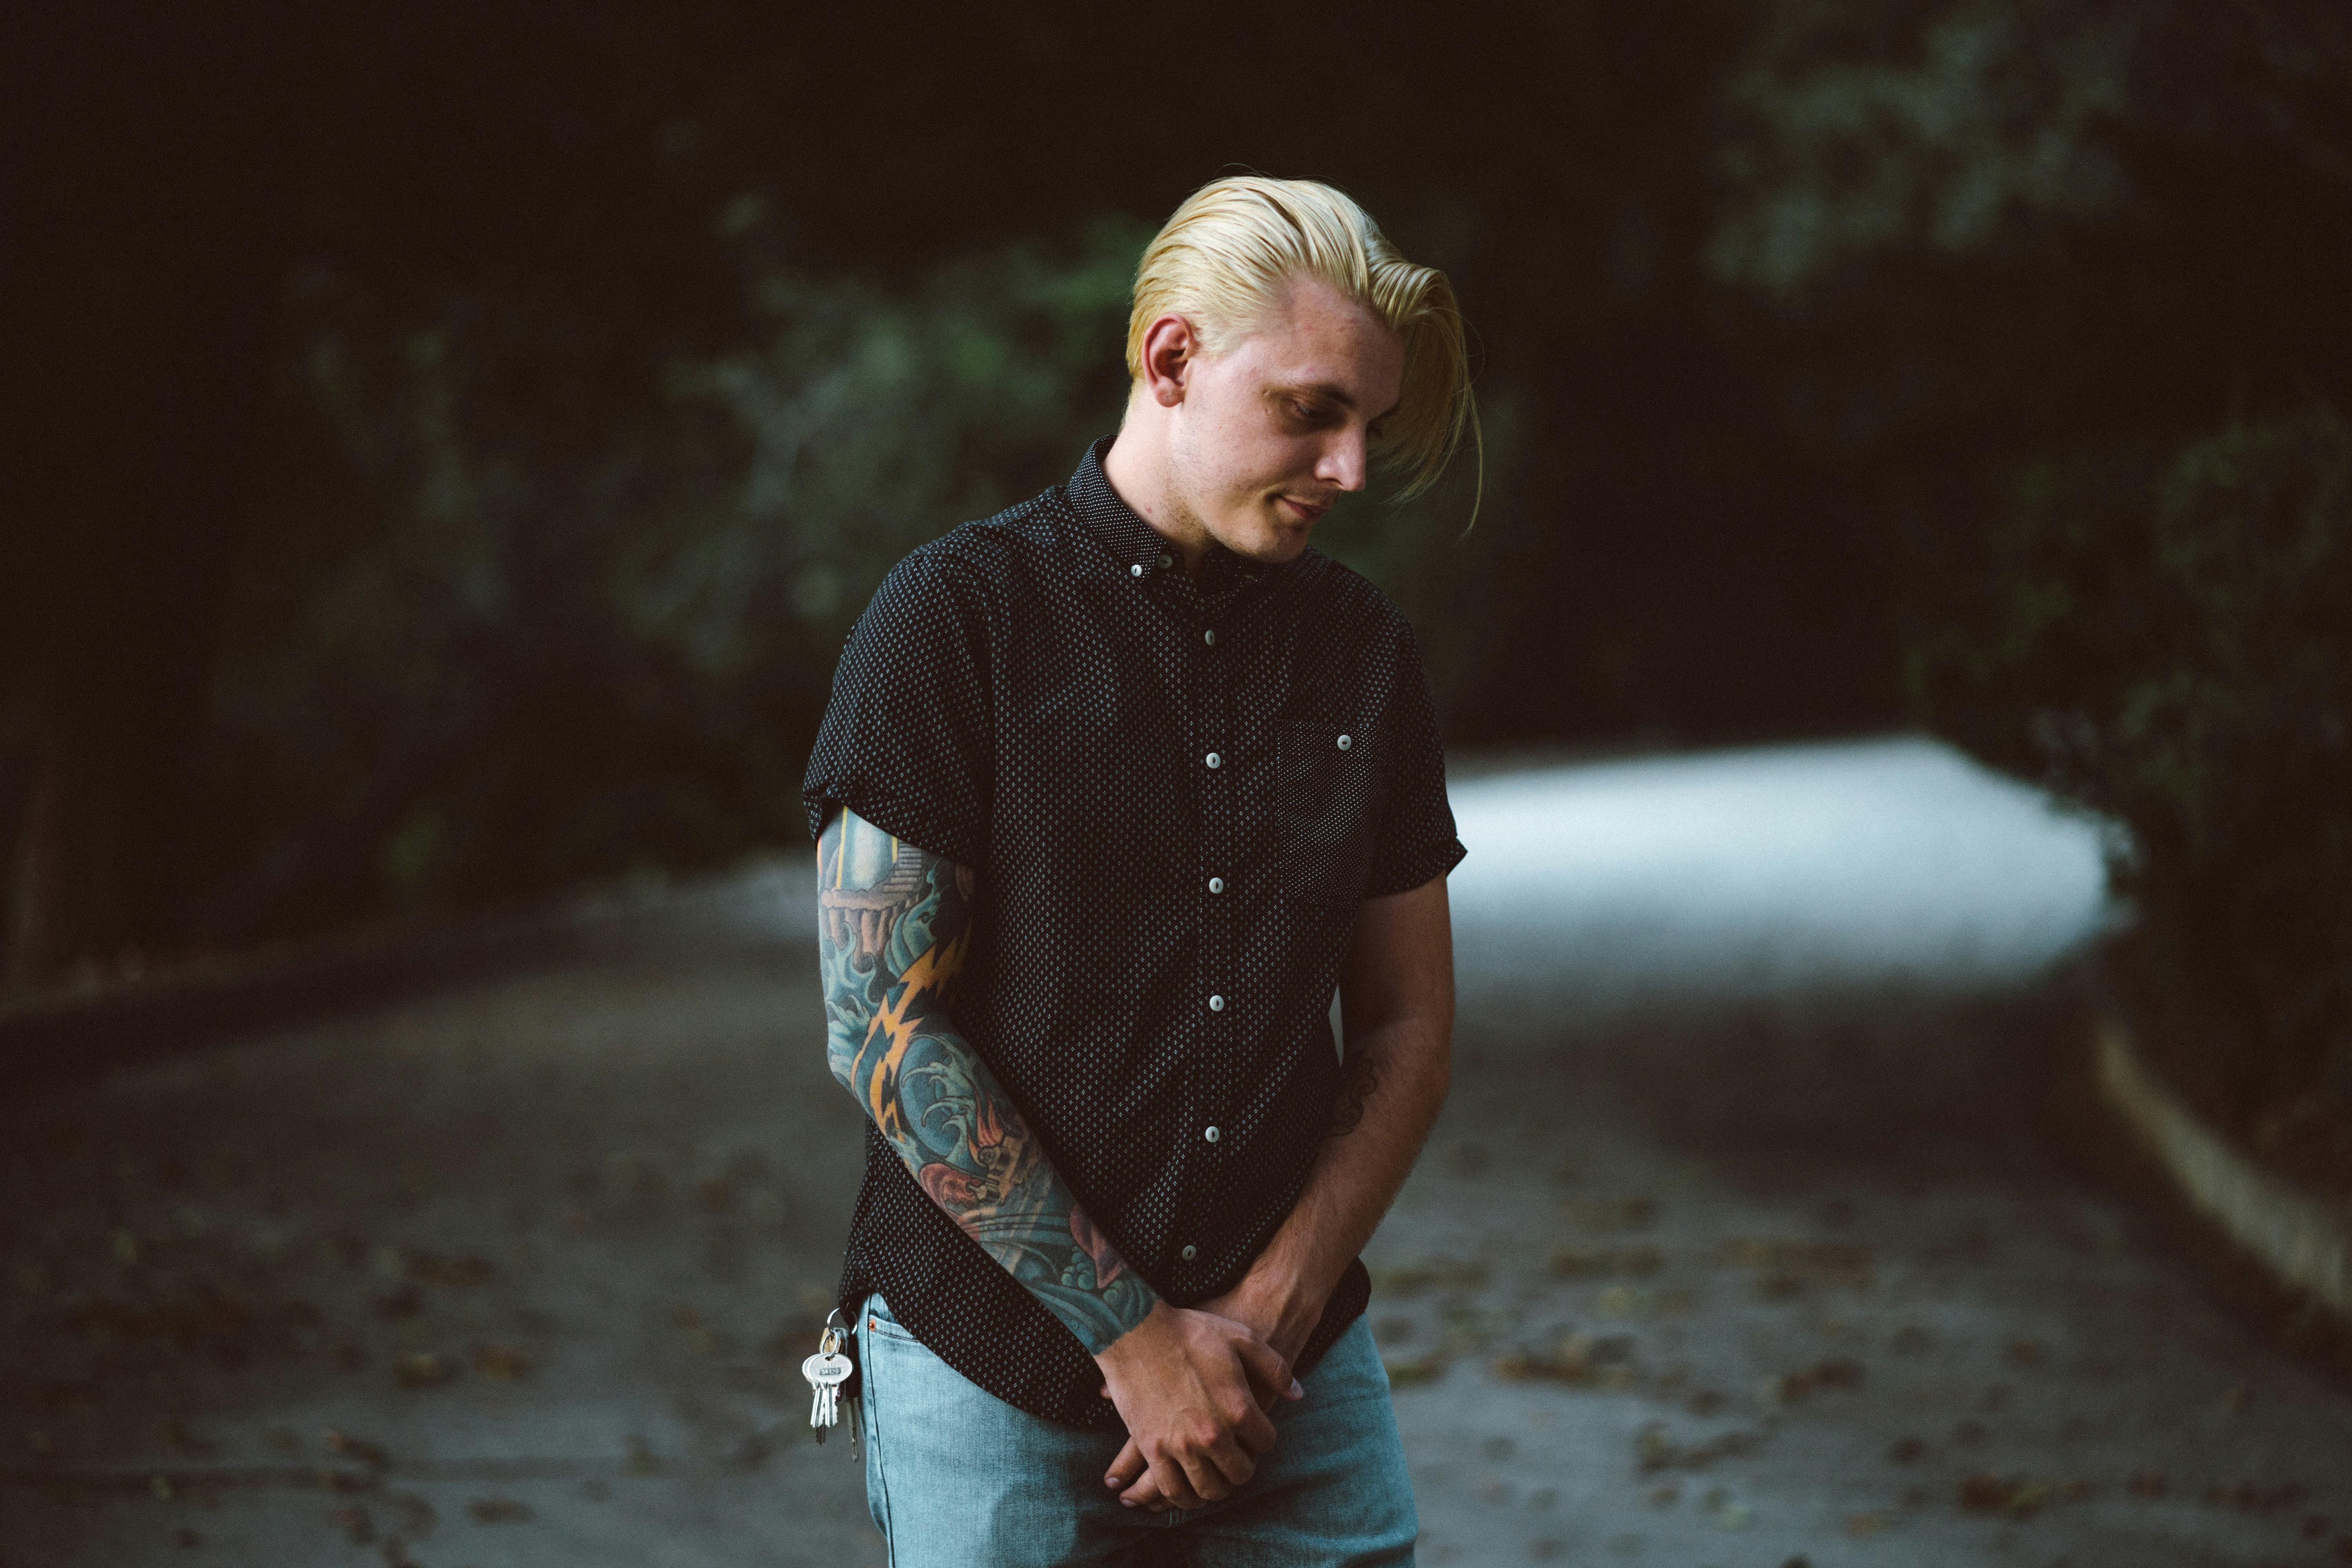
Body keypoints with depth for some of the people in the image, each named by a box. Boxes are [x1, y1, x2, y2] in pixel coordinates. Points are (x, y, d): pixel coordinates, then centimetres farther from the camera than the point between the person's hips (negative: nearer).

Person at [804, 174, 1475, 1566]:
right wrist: (1134, 1334, -12)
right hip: (996, 1378, -3)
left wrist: (1271, 1312, -5)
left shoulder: (1365, 646, 6)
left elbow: (1408, 1021, 9)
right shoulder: (960, 616, -8)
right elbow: (885, 1027, -12)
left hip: (1298, 1368, 4)